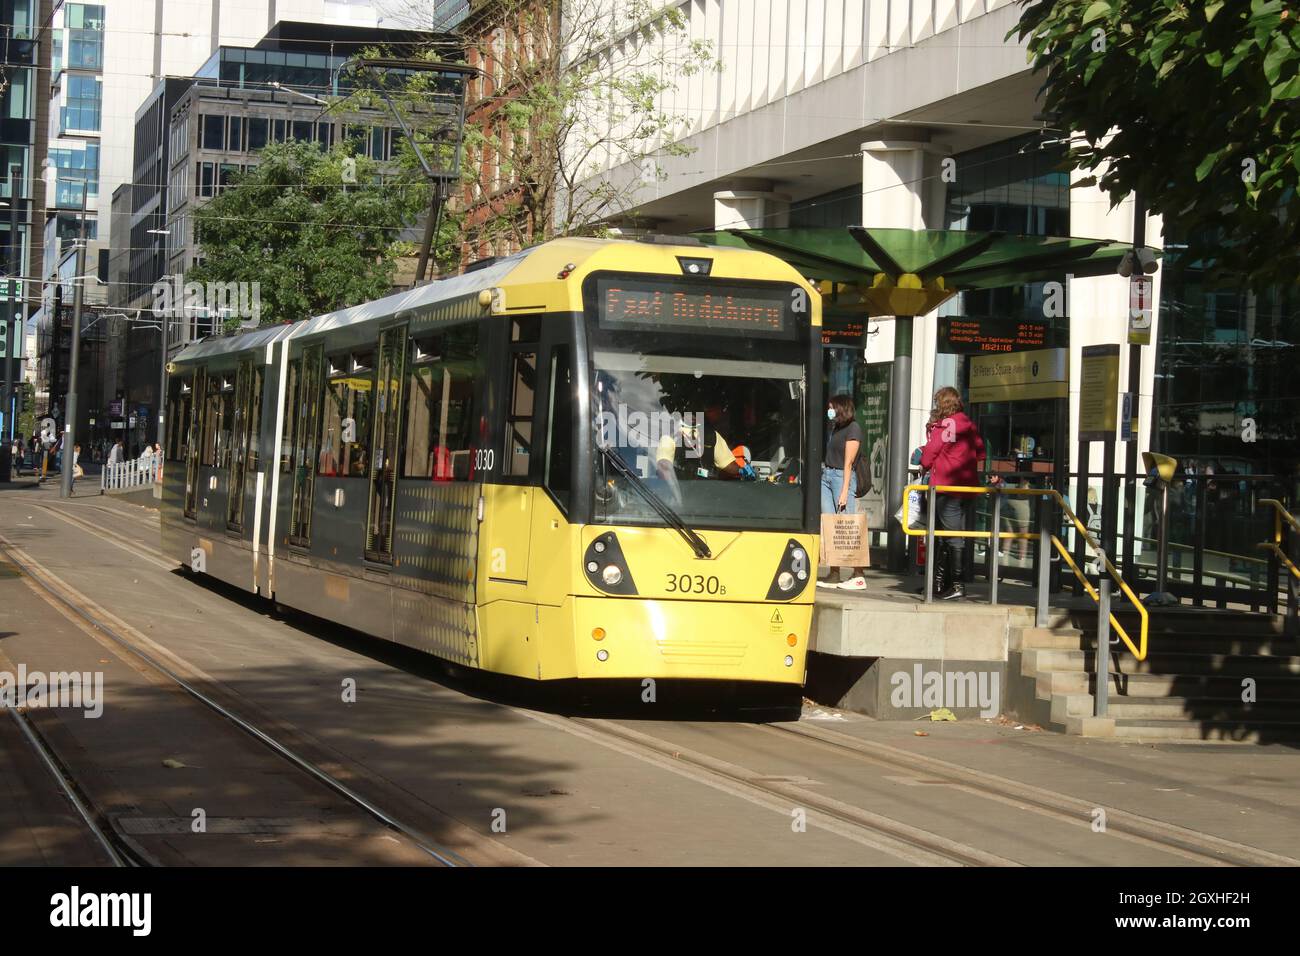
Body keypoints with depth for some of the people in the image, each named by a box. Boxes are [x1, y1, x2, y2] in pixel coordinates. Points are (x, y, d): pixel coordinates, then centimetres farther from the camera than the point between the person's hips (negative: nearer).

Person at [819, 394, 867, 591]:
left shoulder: (852, 428, -6)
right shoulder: (833, 427, 16)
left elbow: (848, 463, -11)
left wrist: (844, 491, -14)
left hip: (842, 476, -8)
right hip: (826, 475, 8)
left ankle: (858, 576, -8)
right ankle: (833, 573, 4)